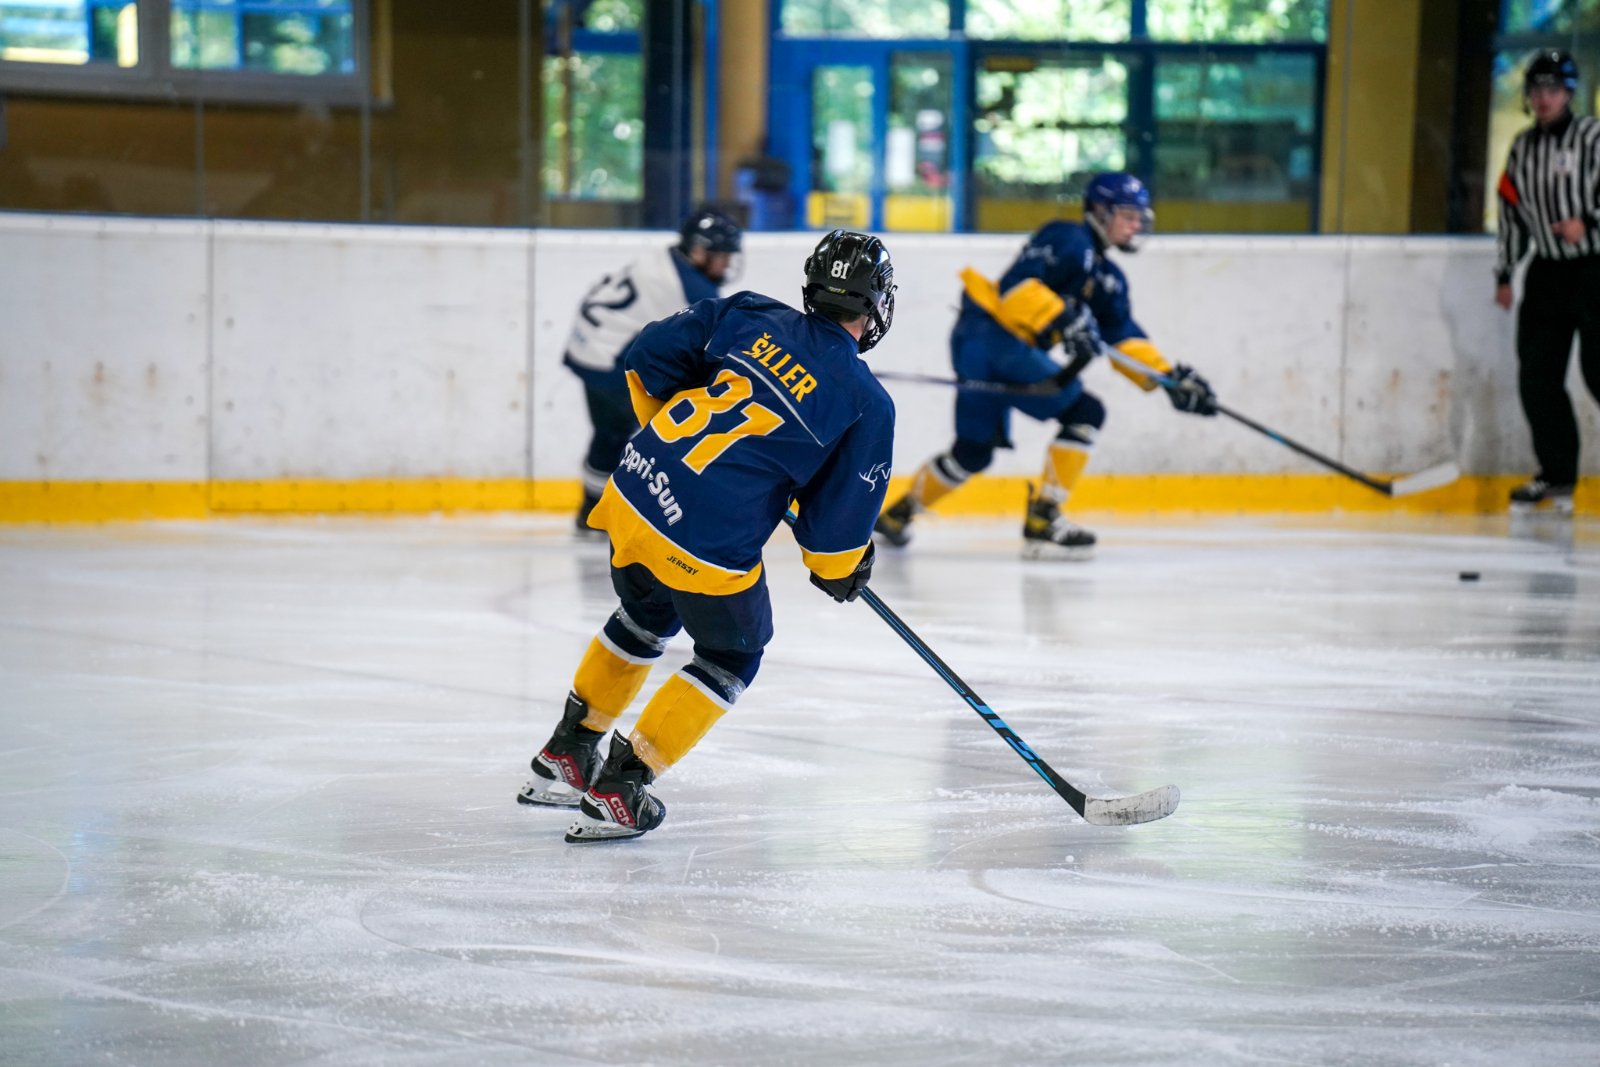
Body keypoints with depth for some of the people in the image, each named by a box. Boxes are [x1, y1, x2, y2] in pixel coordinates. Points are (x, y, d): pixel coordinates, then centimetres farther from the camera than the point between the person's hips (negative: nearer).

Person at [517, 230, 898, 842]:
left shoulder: (751, 317, 6)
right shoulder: (867, 404, -6)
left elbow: (650, 357, 10)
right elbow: (840, 515, -3)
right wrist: (839, 570, 18)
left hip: (635, 492, 6)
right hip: (707, 550, -6)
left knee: (646, 619, 33)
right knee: (732, 656, 20)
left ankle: (565, 757, 42)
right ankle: (617, 791, 15)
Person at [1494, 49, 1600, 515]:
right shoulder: (1522, 148, 14)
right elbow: (1512, 213, 18)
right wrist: (1505, 274, 17)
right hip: (1546, 272, 6)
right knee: (1537, 377, 2)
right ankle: (1557, 475, 10)